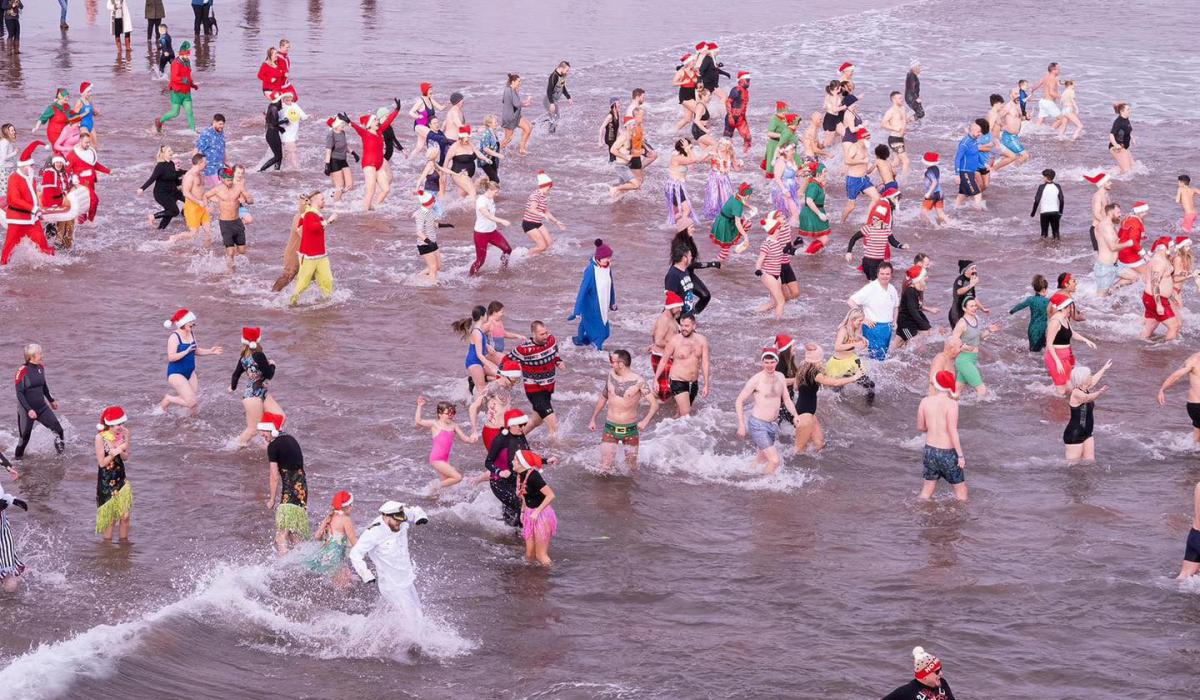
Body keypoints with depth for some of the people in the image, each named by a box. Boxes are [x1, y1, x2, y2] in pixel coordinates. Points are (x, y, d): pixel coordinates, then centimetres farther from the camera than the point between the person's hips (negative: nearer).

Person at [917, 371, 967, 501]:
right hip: (947, 452, -5)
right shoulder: (951, 403, -17)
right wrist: (960, 455, -13)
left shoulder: (925, 401, -2)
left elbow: (920, 427, 9)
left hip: (930, 450, 5)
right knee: (961, 492, 11)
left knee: (926, 492, 17)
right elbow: (953, 431, -19)